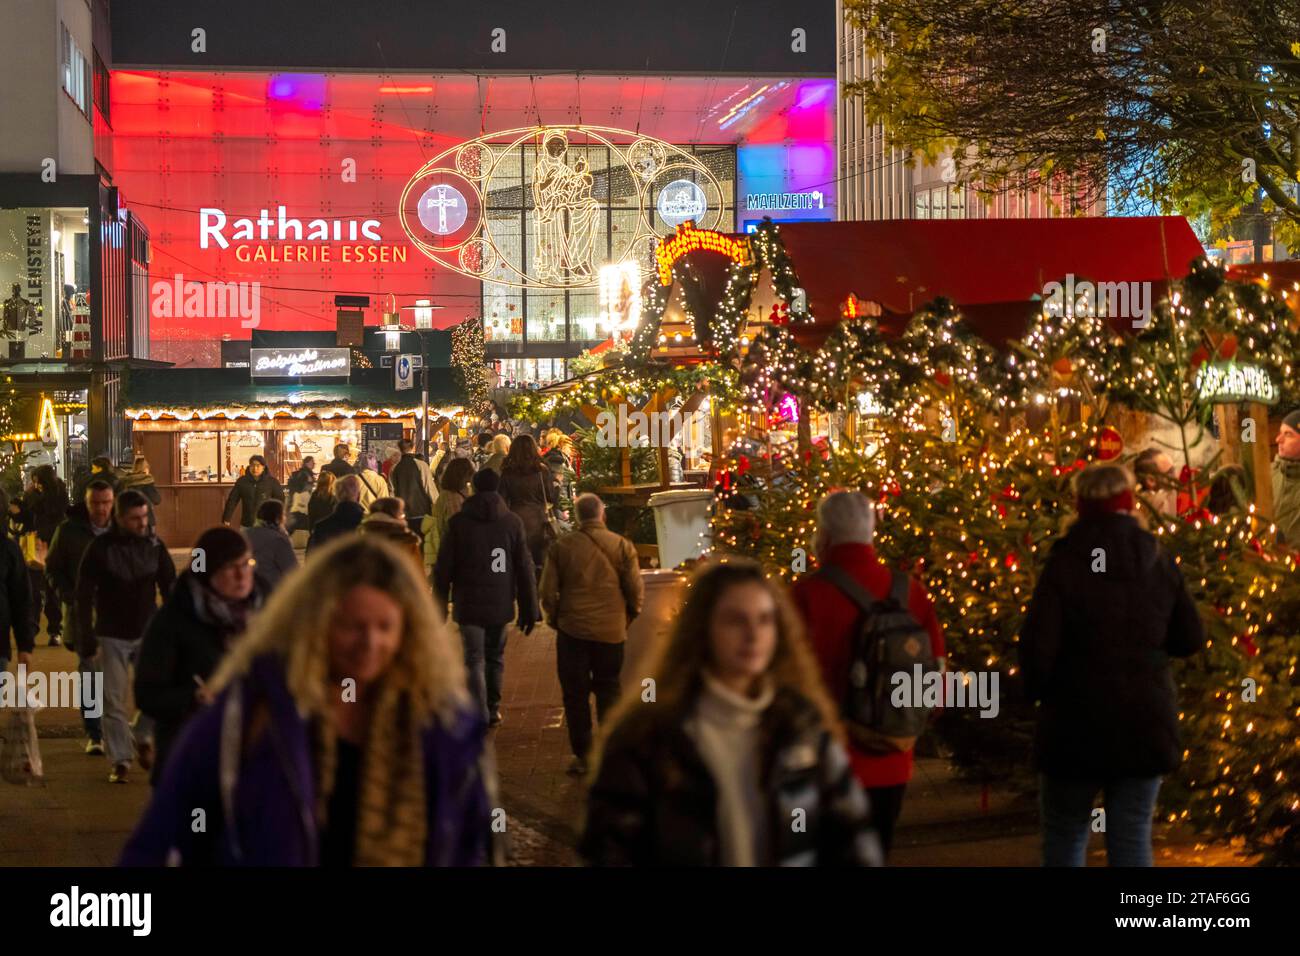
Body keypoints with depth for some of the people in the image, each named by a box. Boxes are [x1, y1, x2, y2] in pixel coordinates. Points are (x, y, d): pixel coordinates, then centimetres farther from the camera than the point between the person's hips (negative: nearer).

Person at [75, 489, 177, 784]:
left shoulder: (154, 546, -1)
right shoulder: (100, 548, -8)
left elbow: (169, 588, 6)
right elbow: (84, 596, -6)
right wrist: (87, 640, -10)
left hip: (148, 633, 2)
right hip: (111, 637, -1)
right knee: (114, 702, 1)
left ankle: (144, 738, 12)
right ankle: (120, 761, 11)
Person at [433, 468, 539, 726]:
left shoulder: (459, 521, -4)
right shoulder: (512, 522, -1)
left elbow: (443, 567, -2)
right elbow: (525, 569, -1)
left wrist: (439, 605, 7)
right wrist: (529, 609, 4)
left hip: (469, 603, -2)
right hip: (500, 604, 2)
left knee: (474, 660, 0)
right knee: (495, 657, 19)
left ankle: (479, 717, -10)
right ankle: (493, 709, 29)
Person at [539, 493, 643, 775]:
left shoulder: (561, 547, -4)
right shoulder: (622, 546, -5)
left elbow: (548, 592, -1)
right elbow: (636, 590, -2)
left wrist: (555, 619, 15)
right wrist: (627, 617, 15)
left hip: (572, 629, 0)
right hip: (611, 630, 0)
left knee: (575, 694, 9)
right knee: (608, 690, 13)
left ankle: (582, 755, 10)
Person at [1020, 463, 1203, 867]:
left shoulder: (1065, 562, -11)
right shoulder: (1159, 560, 1)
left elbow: (1037, 643, -15)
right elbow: (1191, 639, 9)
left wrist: (1037, 690, 4)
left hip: (1078, 722, -3)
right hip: (1146, 721, 3)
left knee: (1064, 834, 11)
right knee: (1132, 835, 7)